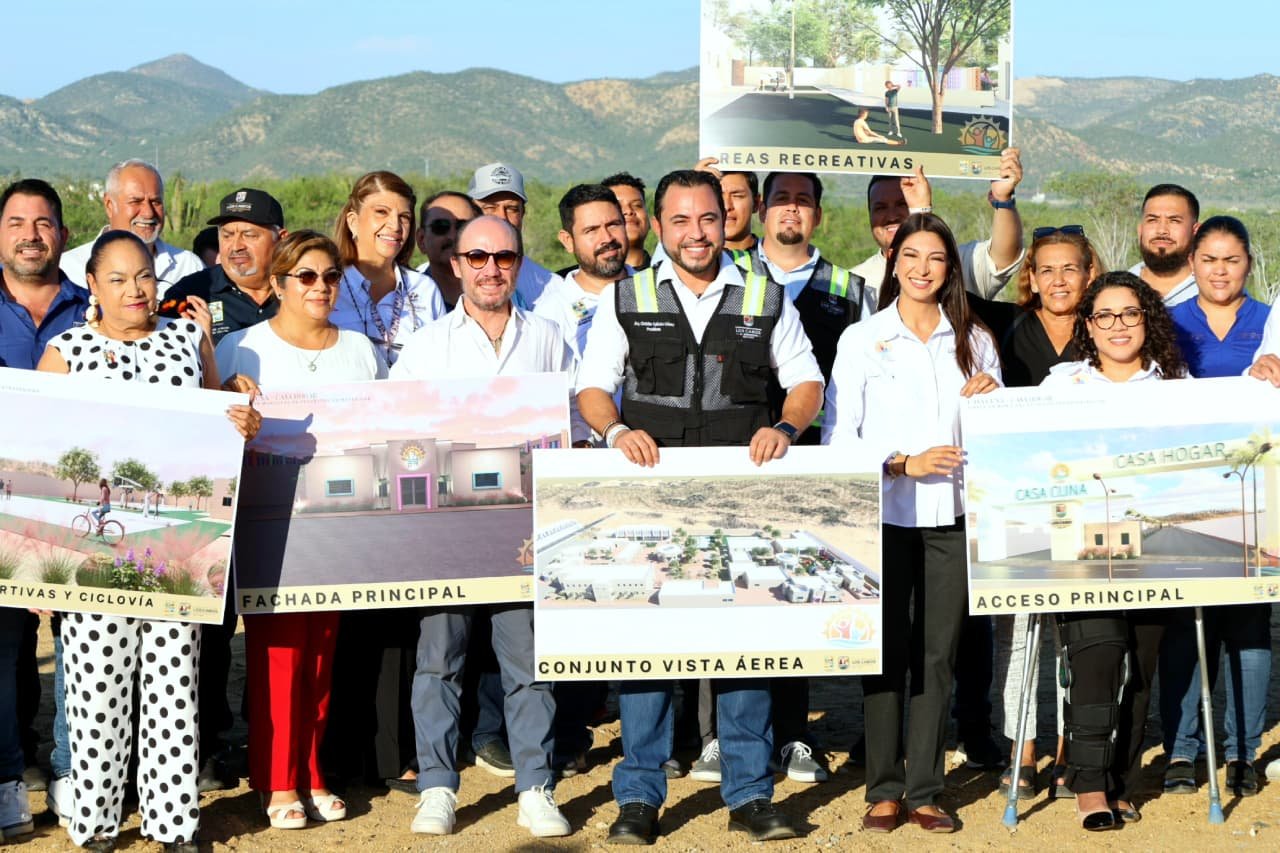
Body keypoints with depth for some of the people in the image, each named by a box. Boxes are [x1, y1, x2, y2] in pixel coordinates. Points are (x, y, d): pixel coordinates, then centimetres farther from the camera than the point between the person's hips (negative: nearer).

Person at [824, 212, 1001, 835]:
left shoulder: (974, 341, 12)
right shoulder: (861, 339, 4)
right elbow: (838, 438, -1)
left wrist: (984, 404, -4)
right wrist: (905, 464, -13)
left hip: (951, 515, 2)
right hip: (884, 513, -2)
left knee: (938, 654, 3)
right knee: (886, 653, -2)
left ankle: (925, 790, 10)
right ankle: (884, 789, 6)